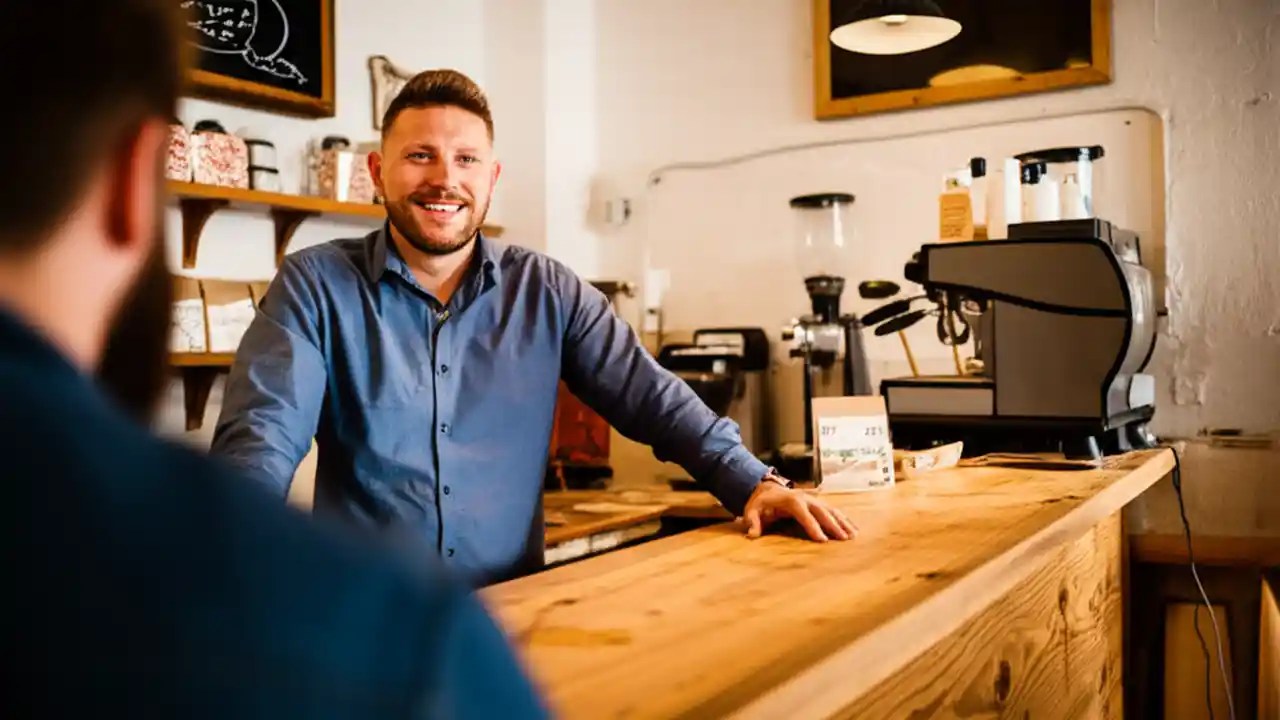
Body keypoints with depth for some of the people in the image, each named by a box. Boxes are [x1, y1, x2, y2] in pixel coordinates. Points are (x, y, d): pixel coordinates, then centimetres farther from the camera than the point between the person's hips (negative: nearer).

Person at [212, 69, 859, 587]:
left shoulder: (547, 291, 5)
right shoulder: (316, 285, -1)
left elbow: (652, 397, 4)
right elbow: (263, 433, -11)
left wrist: (752, 482, -8)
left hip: (513, 607, 2)